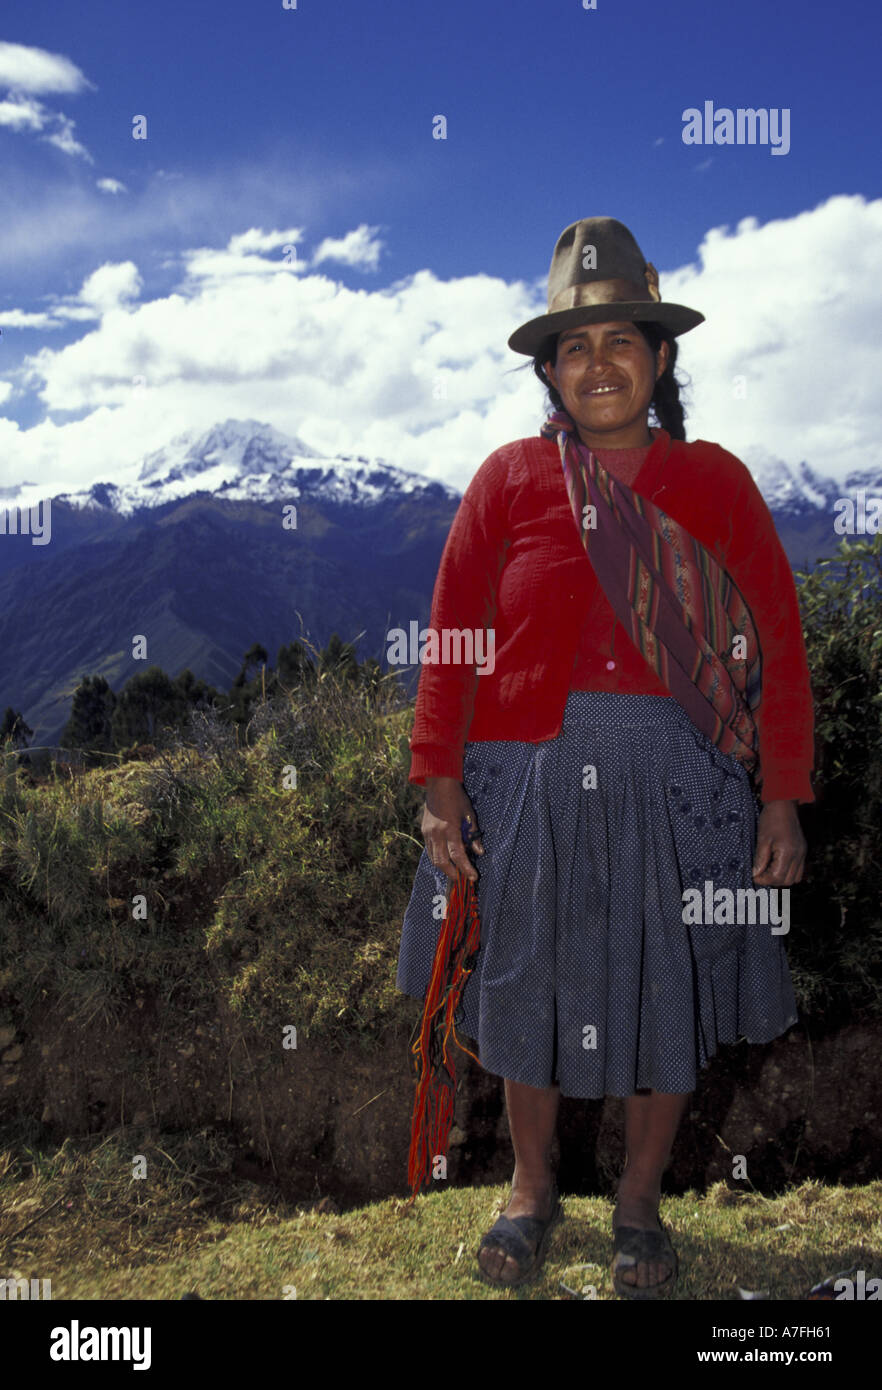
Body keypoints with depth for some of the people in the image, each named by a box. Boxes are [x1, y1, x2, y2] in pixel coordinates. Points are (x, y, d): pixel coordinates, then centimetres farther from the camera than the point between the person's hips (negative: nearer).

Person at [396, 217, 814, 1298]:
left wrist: (782, 801, -3)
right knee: (529, 994, 13)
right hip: (530, 781, 0)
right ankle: (531, 1189, 39)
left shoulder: (715, 482, 3)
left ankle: (639, 1204, 37)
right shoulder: (509, 480, 2)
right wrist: (439, 784, -6)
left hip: (680, 786, 1)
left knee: (666, 1004, 11)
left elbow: (779, 647, 1)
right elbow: (452, 642, 0)